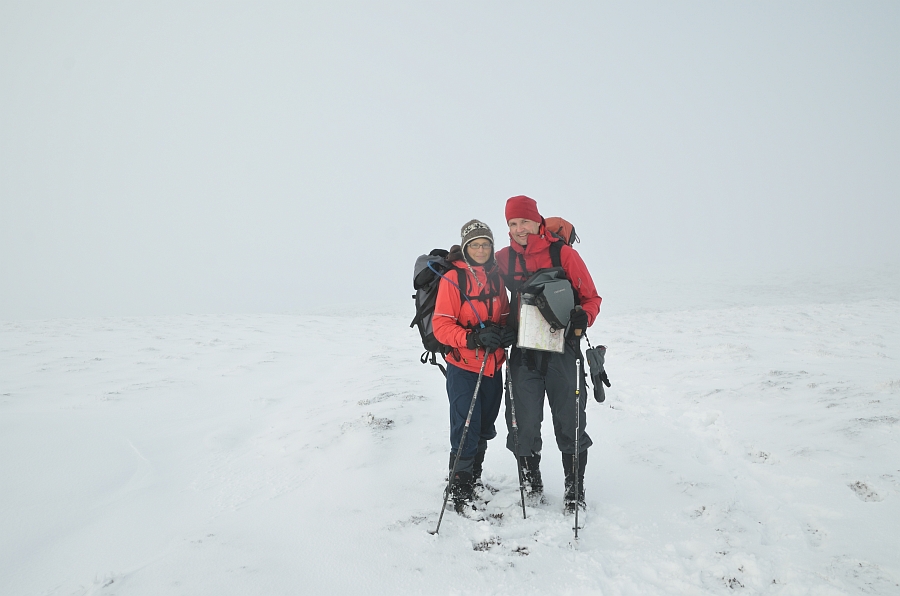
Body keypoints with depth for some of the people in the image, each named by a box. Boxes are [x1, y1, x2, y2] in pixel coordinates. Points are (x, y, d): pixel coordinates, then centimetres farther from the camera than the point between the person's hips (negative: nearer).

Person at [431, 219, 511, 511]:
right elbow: (441, 325, -15)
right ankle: (460, 491, 9)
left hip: (493, 366, 6)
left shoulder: (496, 277, 6)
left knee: (484, 430, 18)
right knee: (466, 431, -6)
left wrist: (503, 332, -7)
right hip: (464, 368, -6)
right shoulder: (452, 279, -11)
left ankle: (474, 479, 37)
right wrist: (473, 337, -28)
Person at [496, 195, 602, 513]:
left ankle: (575, 490, 22)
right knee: (524, 424, 5)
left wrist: (582, 317, -20)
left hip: (562, 351, -2)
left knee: (570, 424, 4)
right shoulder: (504, 258, 5)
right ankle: (532, 484, 27)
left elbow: (591, 298, 1)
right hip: (524, 354, 2)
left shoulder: (563, 253, -3)